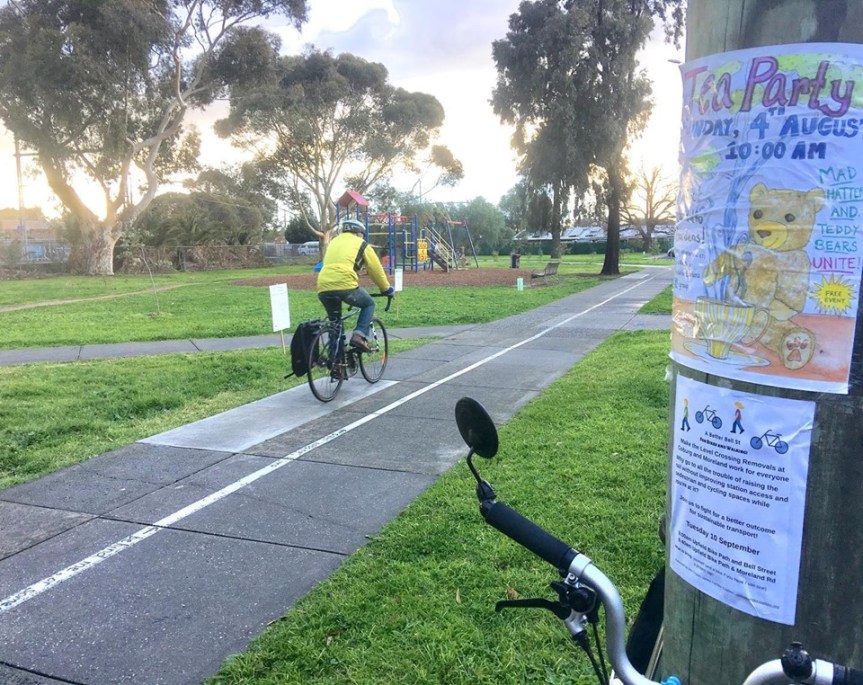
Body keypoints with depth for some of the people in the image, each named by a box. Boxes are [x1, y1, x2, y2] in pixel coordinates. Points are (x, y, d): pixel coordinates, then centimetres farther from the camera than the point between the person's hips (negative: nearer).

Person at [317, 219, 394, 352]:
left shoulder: (333, 242, 31)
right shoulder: (361, 244, 16)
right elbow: (376, 269, 19)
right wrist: (386, 289, 33)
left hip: (323, 288, 5)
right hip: (345, 285, -5)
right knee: (369, 304, 21)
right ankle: (359, 335, 2)